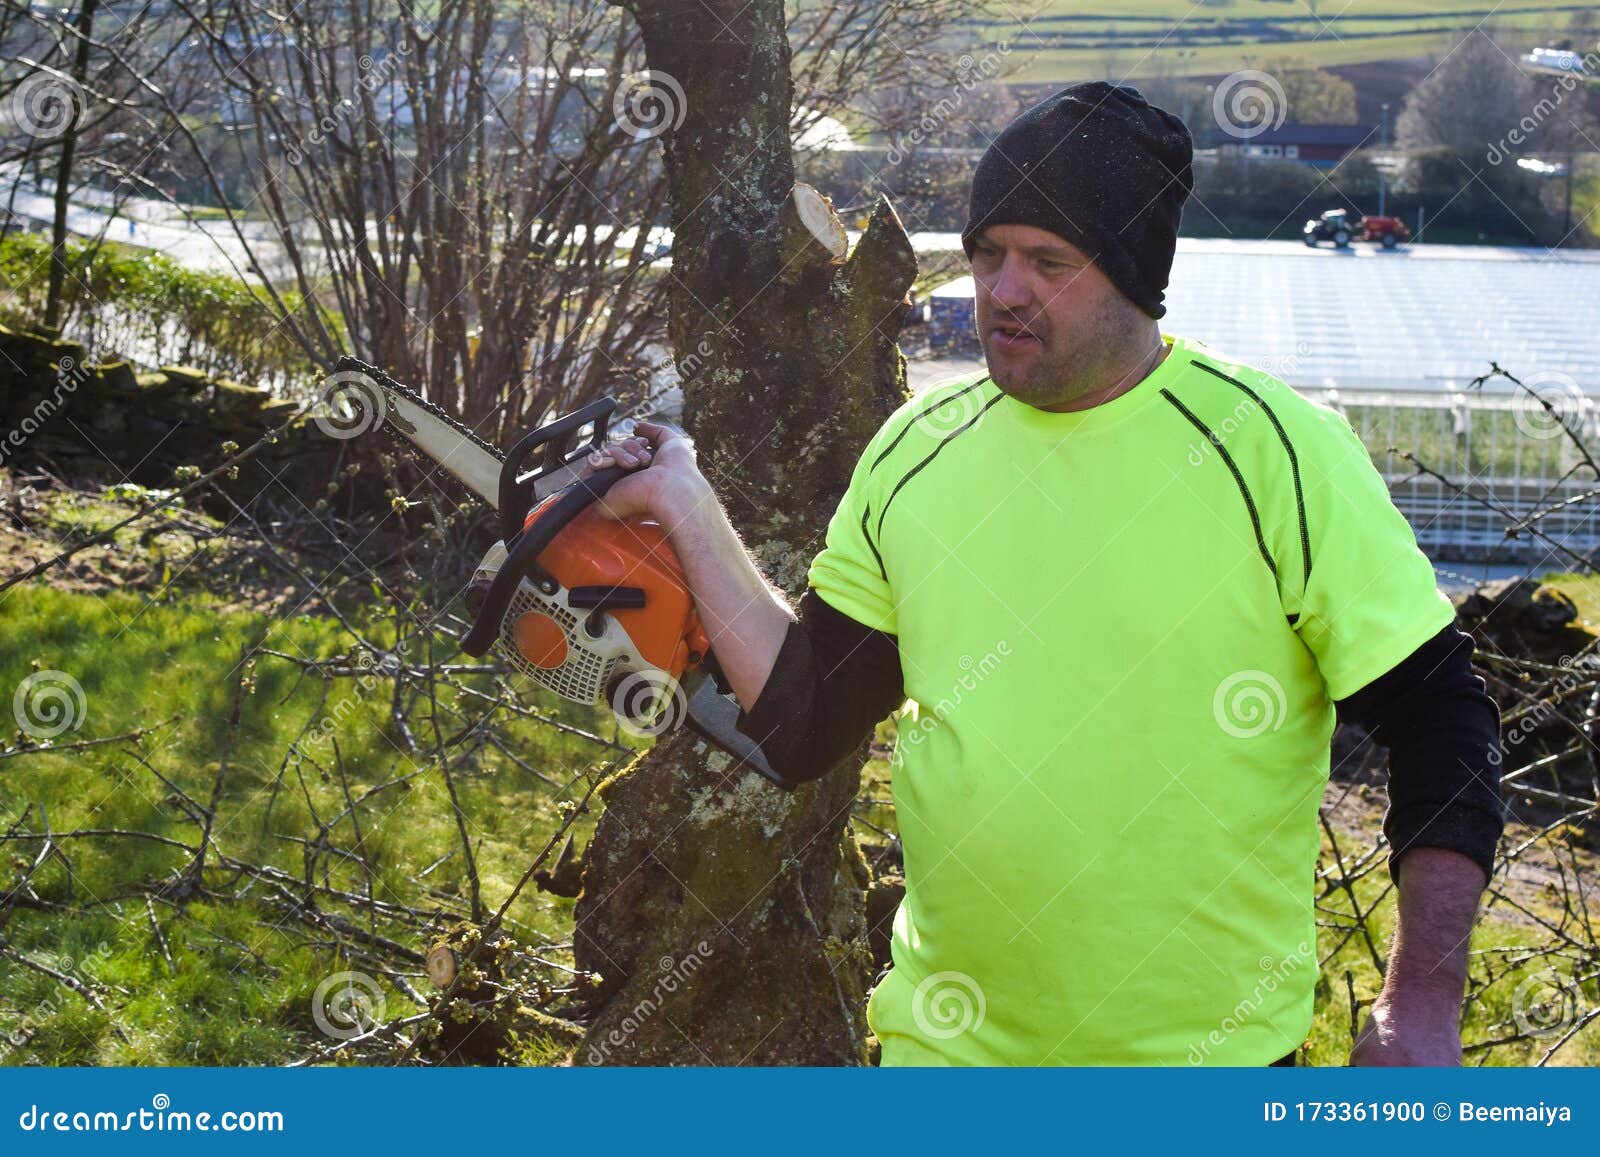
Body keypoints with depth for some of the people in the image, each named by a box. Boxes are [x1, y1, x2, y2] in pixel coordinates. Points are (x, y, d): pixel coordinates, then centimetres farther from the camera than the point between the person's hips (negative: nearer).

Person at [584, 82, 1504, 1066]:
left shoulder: (1274, 449, -11)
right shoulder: (917, 452, 3)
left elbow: (1441, 721, -9)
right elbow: (806, 725, 5)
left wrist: (1425, 1004, -14)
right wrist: (688, 510, 0)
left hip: (1211, 1047, -3)